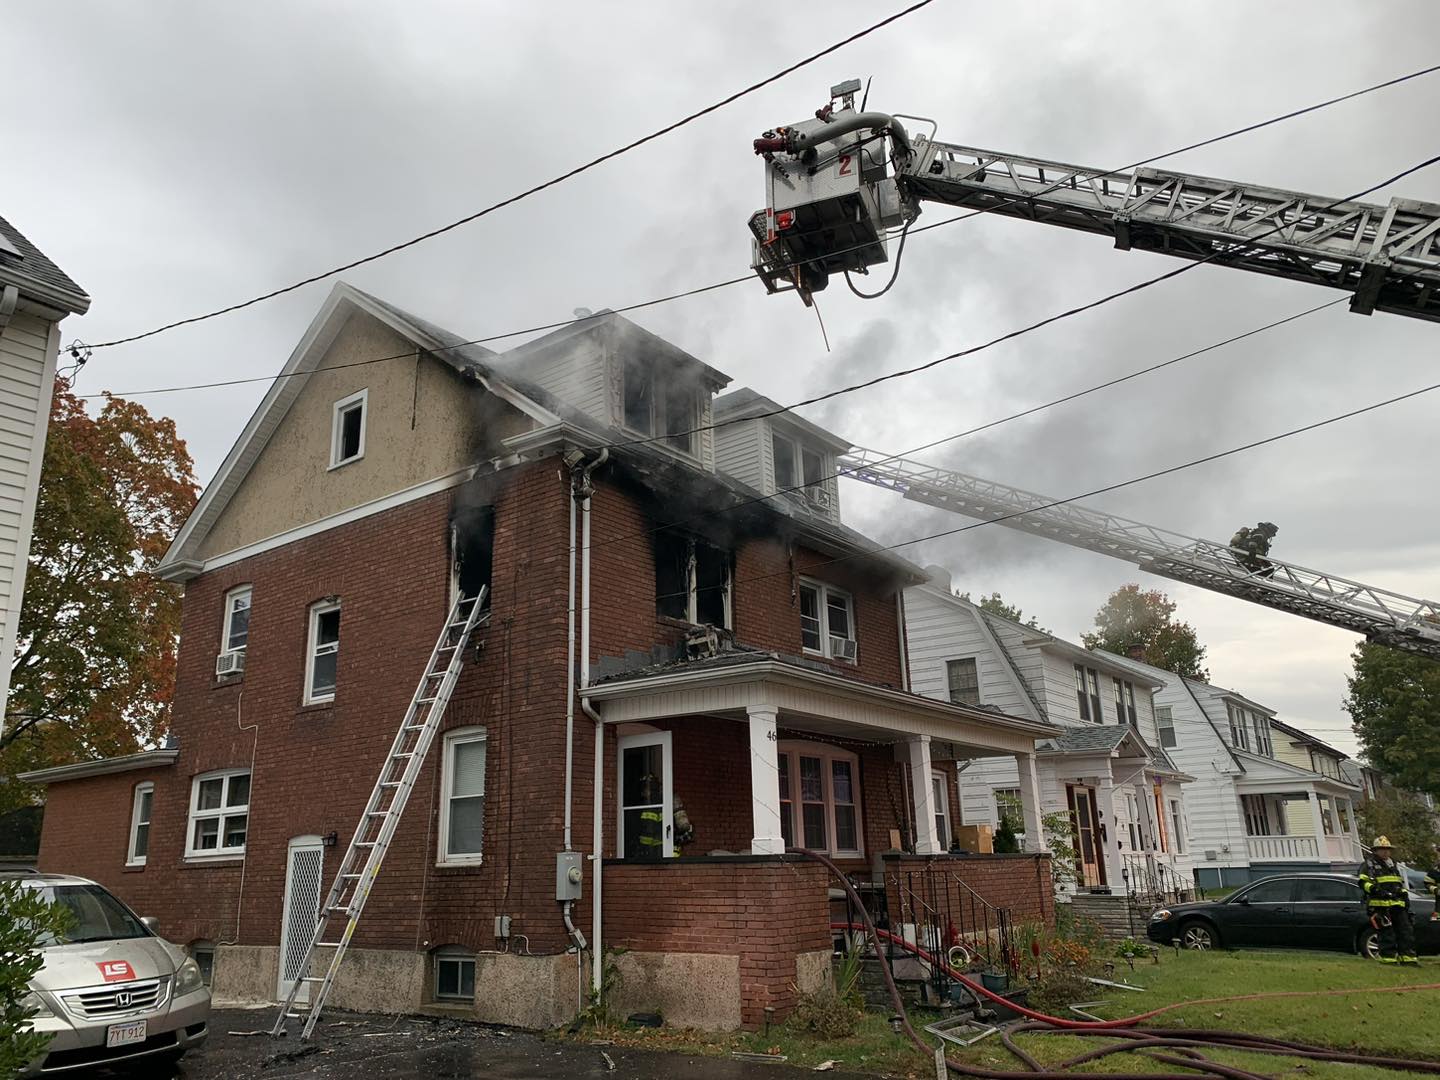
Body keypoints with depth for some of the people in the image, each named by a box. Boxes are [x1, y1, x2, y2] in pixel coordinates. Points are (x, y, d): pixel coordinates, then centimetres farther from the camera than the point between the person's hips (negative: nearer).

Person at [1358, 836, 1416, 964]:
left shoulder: (1392, 864, 24)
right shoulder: (1369, 864, 0)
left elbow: (1400, 882, 34)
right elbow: (1363, 882, -9)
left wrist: (1405, 894, 23)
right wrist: (1374, 888, -26)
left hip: (1397, 904, 8)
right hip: (1379, 904, -8)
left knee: (1406, 929, 6)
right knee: (1387, 931, -9)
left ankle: (1407, 956, 11)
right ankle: (1388, 956, -5)